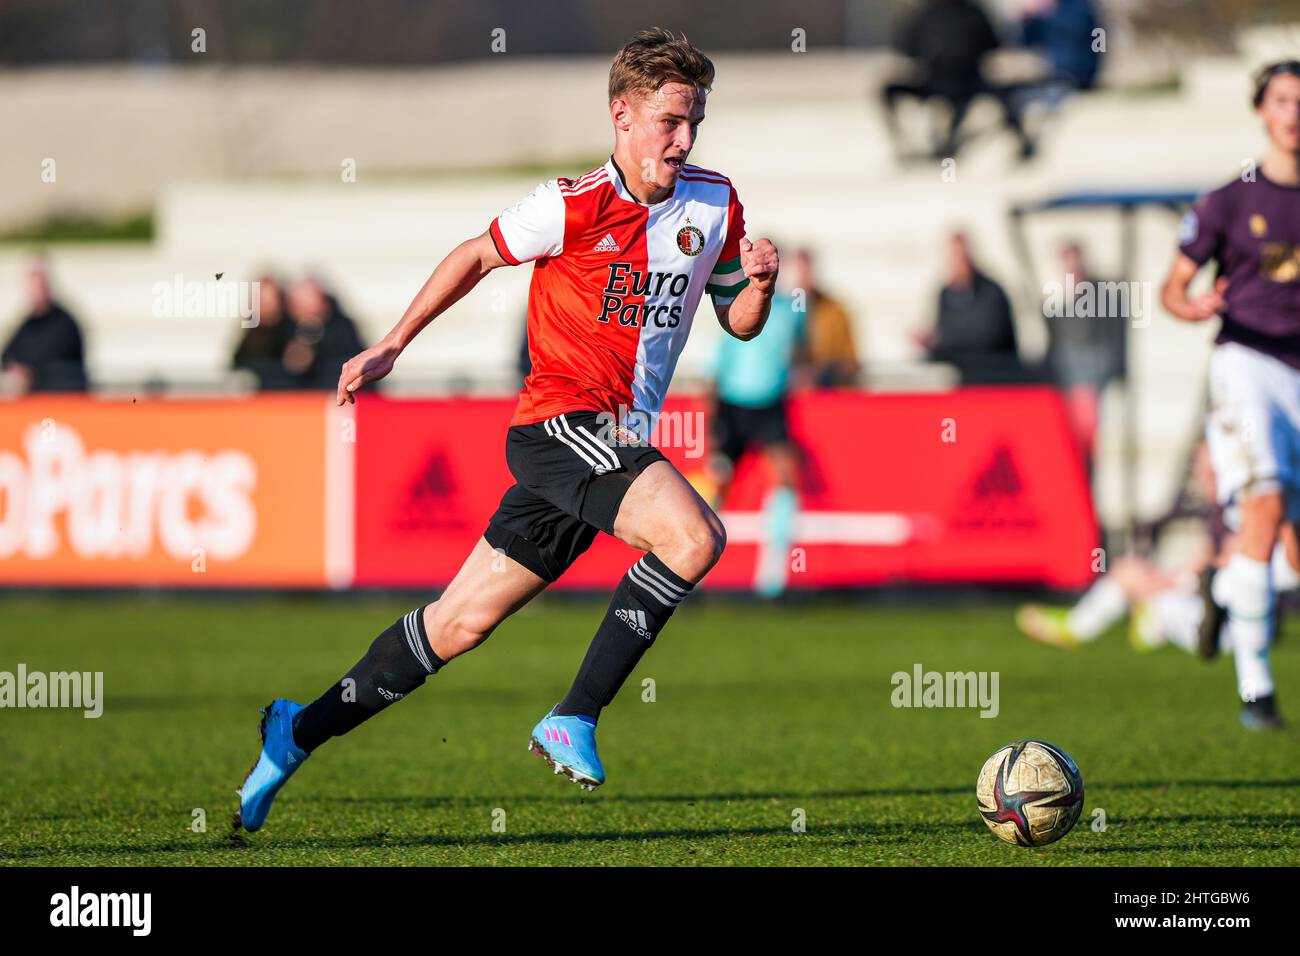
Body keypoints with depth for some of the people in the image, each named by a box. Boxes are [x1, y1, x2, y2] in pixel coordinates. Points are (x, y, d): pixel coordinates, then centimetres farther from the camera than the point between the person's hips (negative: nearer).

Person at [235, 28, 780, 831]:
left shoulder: (716, 205, 7)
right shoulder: (575, 205, -10)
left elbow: (738, 322, 17)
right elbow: (478, 256, 5)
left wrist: (759, 286, -6)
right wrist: (392, 346, 10)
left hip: (617, 445, 6)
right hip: (559, 421, -6)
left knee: (464, 621, 9)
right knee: (695, 537, -28)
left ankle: (302, 731, 21)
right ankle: (573, 721, -19)